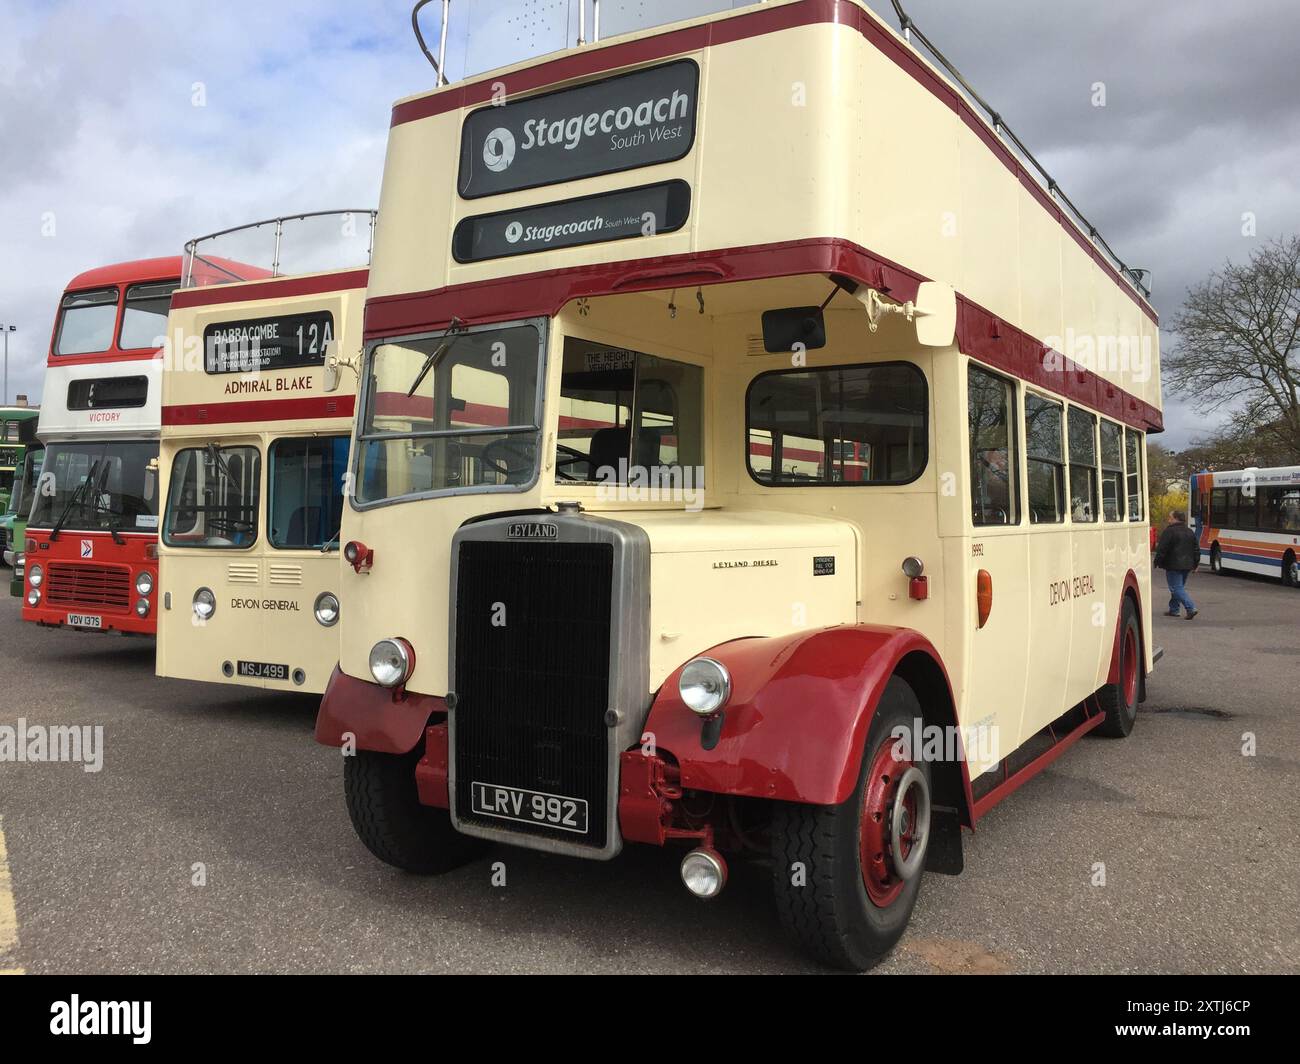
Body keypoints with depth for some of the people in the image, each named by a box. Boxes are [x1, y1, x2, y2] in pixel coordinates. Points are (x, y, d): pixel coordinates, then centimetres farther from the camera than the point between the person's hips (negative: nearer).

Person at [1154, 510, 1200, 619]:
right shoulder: (1190, 532, 13)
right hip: (1187, 565, 8)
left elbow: (1162, 549, -14)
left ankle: (1191, 608, -19)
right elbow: (1196, 549, 16)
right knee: (1179, 587, 18)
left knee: (1177, 588, -7)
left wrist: (1157, 562, -6)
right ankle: (1174, 609, 23)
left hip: (1173, 565, -8)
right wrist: (1196, 564, 21)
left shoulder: (1169, 531, -12)